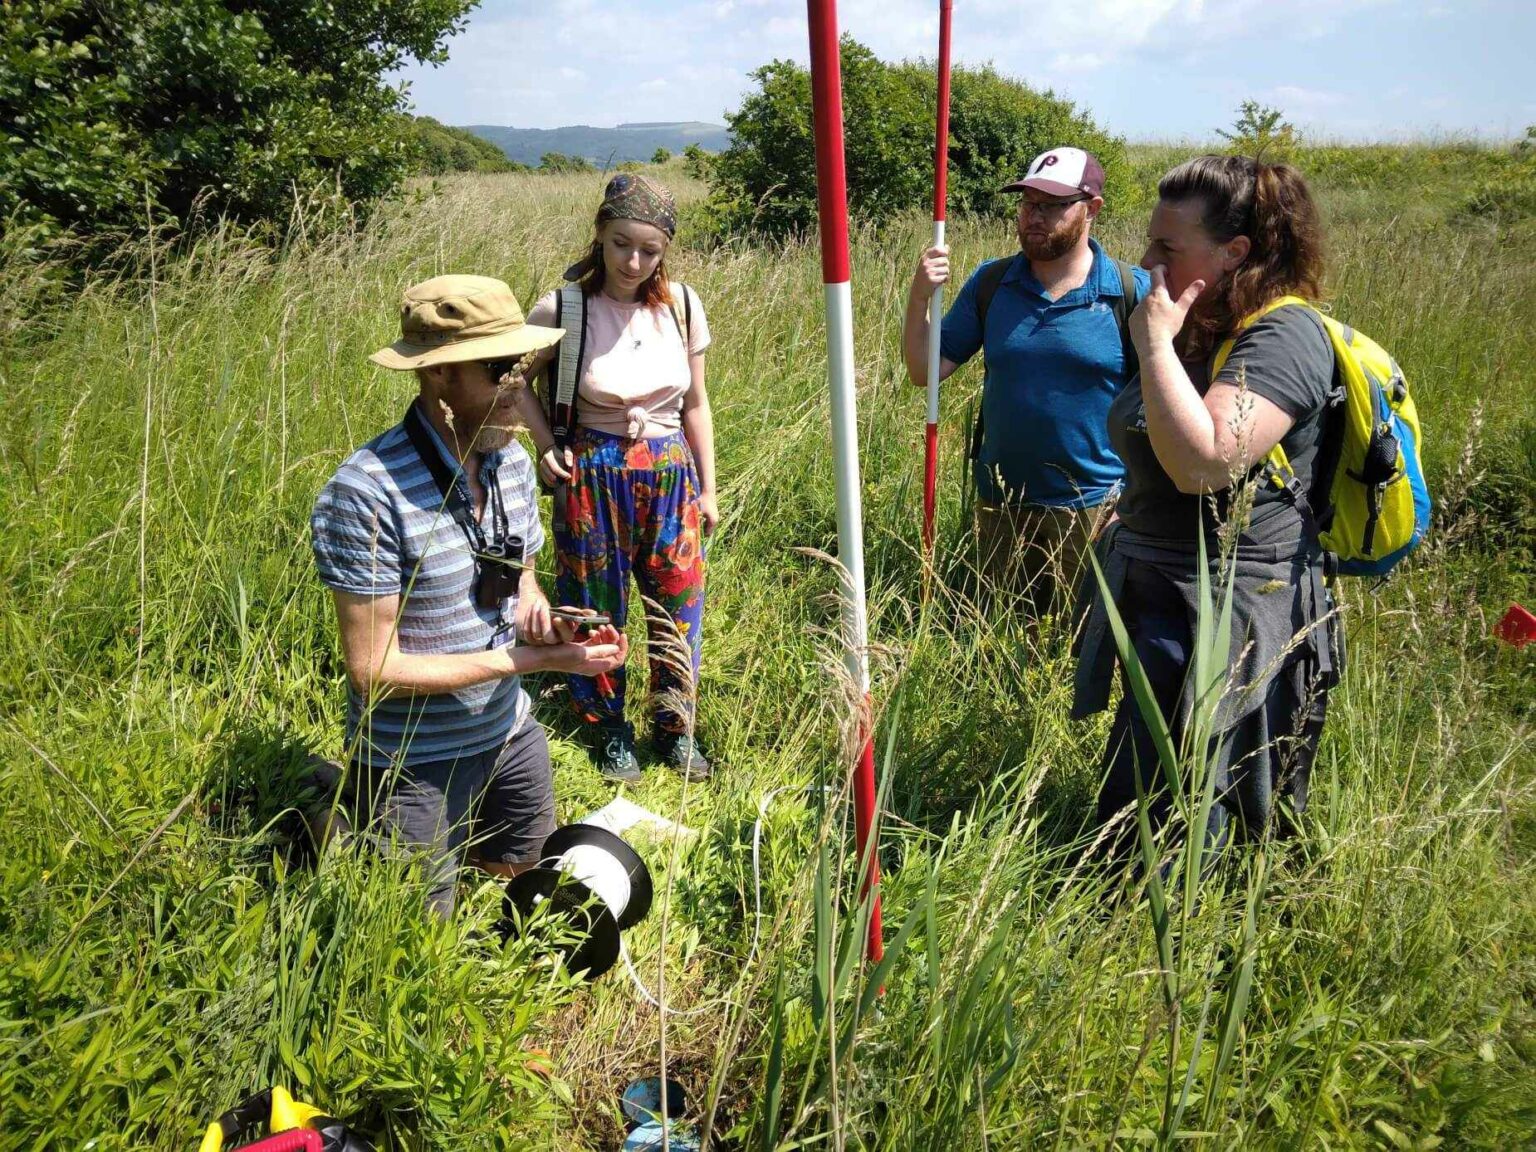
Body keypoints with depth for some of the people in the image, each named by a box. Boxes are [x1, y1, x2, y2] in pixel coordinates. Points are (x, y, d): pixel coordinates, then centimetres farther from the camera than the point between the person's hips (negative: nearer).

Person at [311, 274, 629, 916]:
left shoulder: (512, 461, -4)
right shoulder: (366, 494, -25)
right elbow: (373, 669, -22)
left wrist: (538, 615, -13)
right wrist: (525, 658, -24)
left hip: (511, 732, 6)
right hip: (415, 762, -6)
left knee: (528, 872, 26)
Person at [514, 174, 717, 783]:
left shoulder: (682, 305, -3)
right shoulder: (563, 308, -12)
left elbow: (695, 405, 6)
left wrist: (706, 489, 9)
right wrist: (547, 446, -7)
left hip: (671, 472, 3)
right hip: (593, 475, -2)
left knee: (678, 603, 10)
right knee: (597, 607, 9)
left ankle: (676, 725, 31)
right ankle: (609, 728, 30)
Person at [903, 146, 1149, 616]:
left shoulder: (1133, 292, -9)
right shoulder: (990, 282, 0)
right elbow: (924, 372, 0)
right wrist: (919, 295, -15)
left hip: (1095, 508, -3)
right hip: (999, 505, 3)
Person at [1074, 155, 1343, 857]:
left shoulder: (1283, 336, -17)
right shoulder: (1199, 330, 13)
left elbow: (1203, 463, -32)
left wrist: (1154, 343, -24)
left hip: (1228, 616, -10)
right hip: (1159, 594, 10)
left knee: (1168, 819, -4)